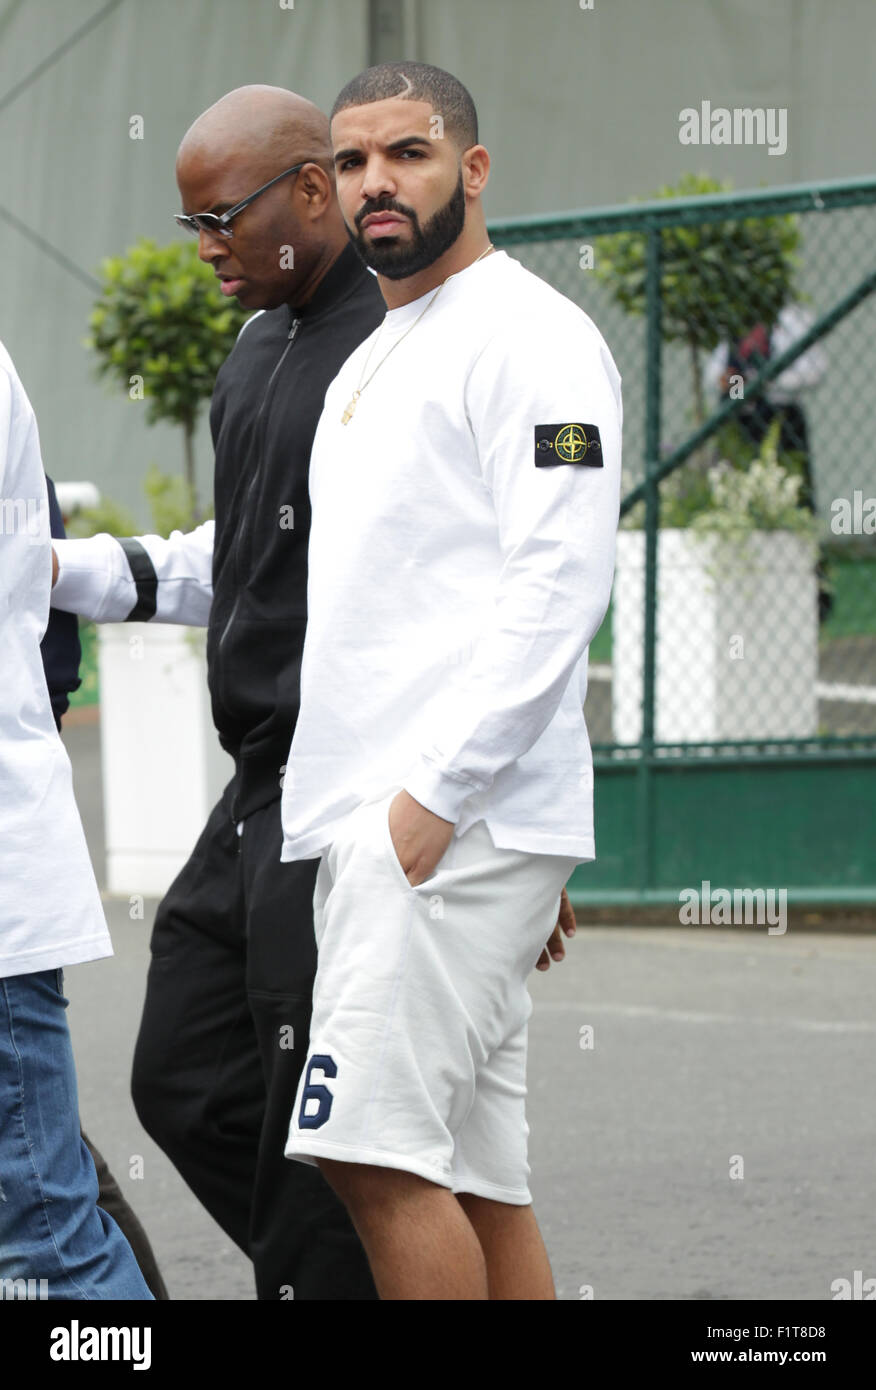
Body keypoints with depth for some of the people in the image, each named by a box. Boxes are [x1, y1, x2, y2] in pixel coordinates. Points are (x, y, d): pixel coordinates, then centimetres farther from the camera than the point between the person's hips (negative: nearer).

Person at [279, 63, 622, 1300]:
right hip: (371, 823, 9)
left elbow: (559, 583, -17)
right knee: (473, 1175, 8)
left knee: (378, 1150, -17)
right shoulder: (374, 359, 22)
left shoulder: (529, 339, -7)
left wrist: (436, 789, -21)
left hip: (458, 821, -9)